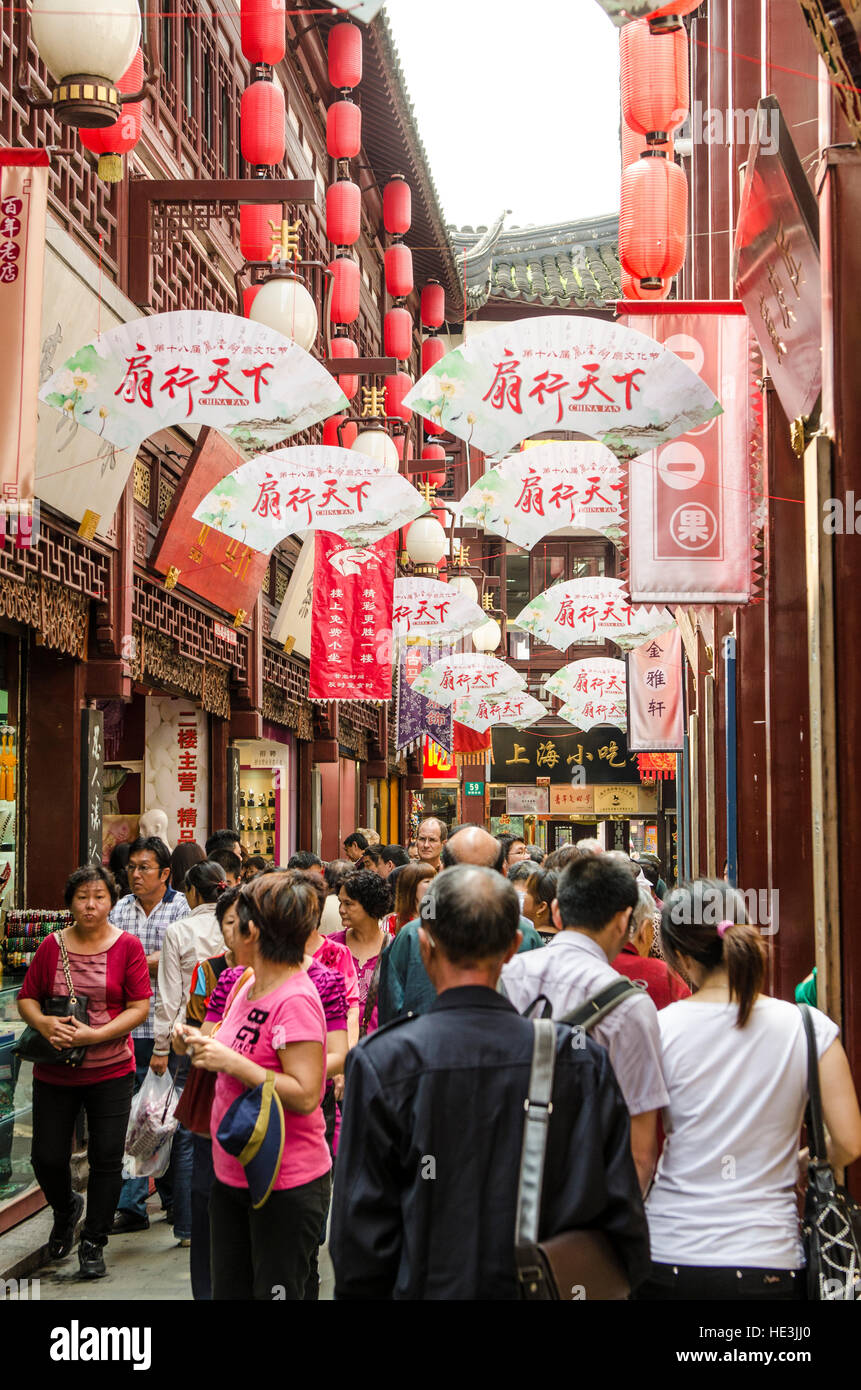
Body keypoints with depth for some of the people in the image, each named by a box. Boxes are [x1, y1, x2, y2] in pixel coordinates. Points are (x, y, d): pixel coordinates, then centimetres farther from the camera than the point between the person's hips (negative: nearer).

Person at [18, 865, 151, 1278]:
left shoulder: (127, 946, -5)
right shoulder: (52, 946, 1)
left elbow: (140, 1007, -8)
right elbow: (26, 998, 7)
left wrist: (94, 1035, -19)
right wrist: (44, 1024, -15)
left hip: (110, 1073, -2)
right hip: (54, 1073, 2)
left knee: (106, 1159, 2)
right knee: (47, 1158, 6)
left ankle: (93, 1243, 20)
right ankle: (65, 1210, 38)